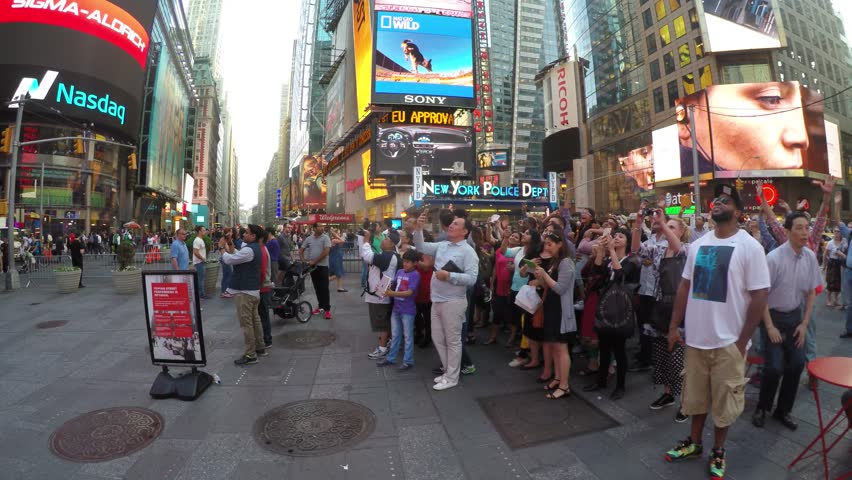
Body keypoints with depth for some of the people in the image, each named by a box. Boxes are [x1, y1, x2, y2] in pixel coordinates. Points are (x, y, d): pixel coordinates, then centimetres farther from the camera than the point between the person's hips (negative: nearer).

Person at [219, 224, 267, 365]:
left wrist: (222, 248, -5)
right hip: (252, 289, 11)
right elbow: (236, 256, 20)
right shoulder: (254, 248, 13)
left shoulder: (249, 250, -21)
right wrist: (229, 245, 12)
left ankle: (250, 355, 0)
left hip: (245, 291, -10)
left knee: (246, 322, -5)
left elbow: (229, 259, -20)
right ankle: (260, 348, 25)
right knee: (254, 319, 16)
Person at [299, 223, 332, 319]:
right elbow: (301, 250, 13)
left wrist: (314, 261, -13)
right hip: (312, 266, 4)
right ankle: (320, 306, 24)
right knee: (317, 288, 12)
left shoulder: (325, 238, -6)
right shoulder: (309, 239, 7)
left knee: (324, 288, -5)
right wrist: (303, 261, -2)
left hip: (322, 266, -4)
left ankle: (327, 309, -1)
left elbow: (326, 252, -14)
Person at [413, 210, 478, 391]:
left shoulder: (468, 251, -11)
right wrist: (419, 228, 0)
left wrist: (449, 276, -22)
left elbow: (471, 278, -19)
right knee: (438, 338, 17)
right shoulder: (442, 245, 9)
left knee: (453, 341, 6)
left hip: (453, 302, -7)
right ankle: (448, 371, 34)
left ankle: (452, 378, 21)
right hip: (437, 300, 7)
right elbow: (421, 247, 13)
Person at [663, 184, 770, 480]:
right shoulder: (698, 244, 5)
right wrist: (674, 326, 5)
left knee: (723, 399, 12)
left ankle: (718, 451, 33)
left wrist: (742, 341, -12)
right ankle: (694, 442, 36)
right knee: (696, 395, 17)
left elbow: (760, 296, -11)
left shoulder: (749, 247, -10)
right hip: (696, 337, 4)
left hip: (728, 341, -4)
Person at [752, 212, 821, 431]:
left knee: (797, 364, 5)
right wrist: (770, 327, -13)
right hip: (773, 315, -5)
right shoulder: (774, 258, -21)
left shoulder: (810, 257, -5)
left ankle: (783, 410, 25)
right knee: (774, 366, -8)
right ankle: (762, 408, 16)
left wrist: (804, 324, 2)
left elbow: (811, 292, 6)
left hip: (795, 316, 5)